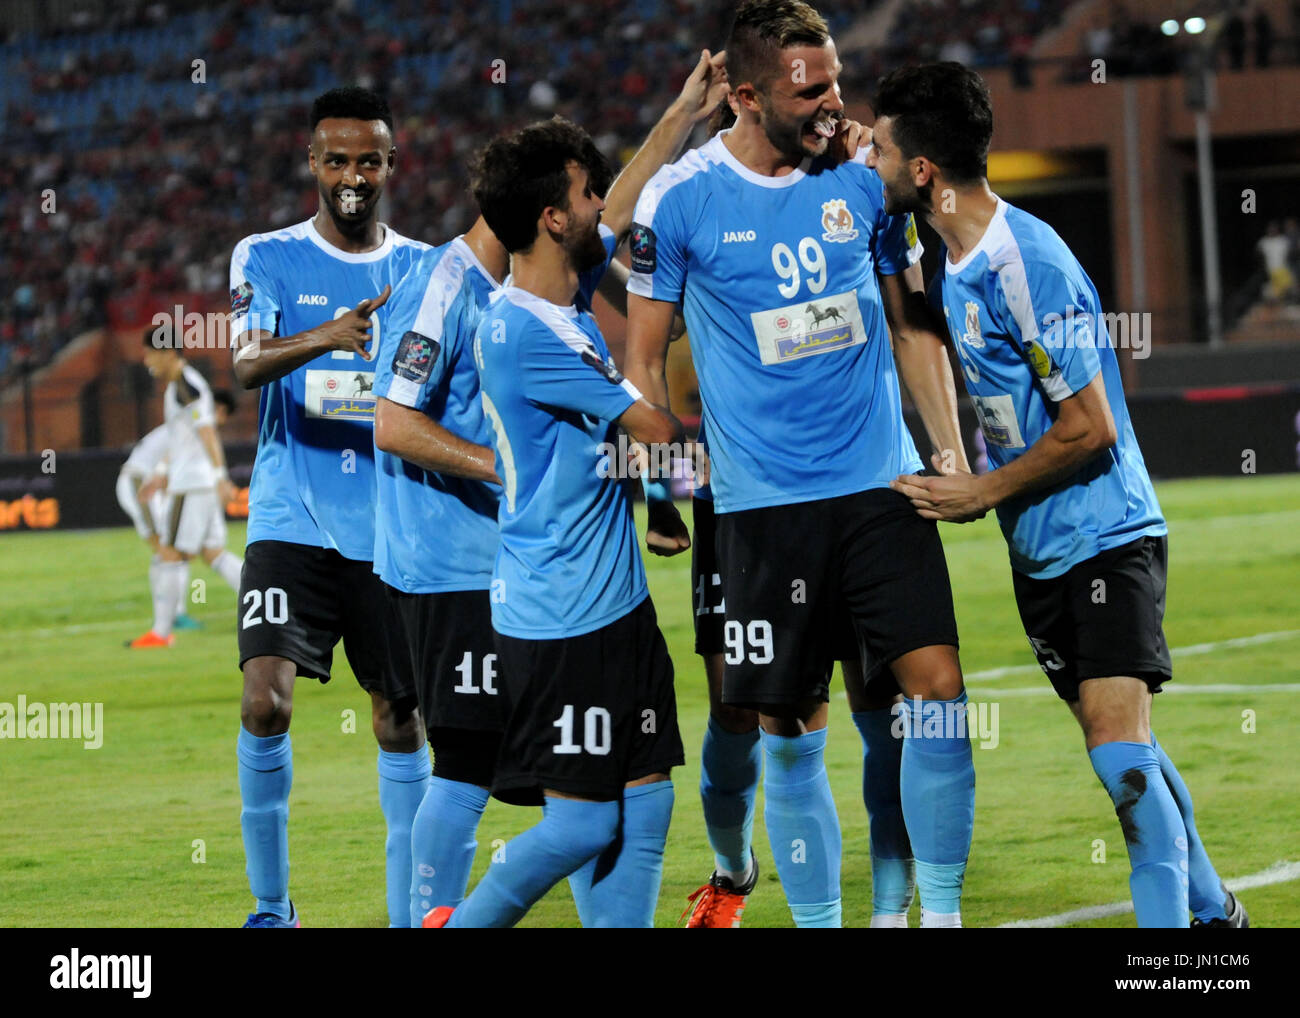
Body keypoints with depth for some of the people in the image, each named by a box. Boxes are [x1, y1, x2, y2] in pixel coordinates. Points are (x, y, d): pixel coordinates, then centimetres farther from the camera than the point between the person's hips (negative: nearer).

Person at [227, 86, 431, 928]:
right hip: (293, 523, -2)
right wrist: (324, 338, -34)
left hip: (393, 533, 2)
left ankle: (409, 911, 14)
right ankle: (271, 904, -3)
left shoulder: (427, 270, 9)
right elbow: (246, 365, -15)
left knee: (399, 718, 4)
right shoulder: (267, 258, 3)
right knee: (265, 700, -16)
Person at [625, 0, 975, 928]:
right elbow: (643, 357, 4)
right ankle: (816, 922, 13)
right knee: (791, 730, 0)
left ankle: (942, 913, 3)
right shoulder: (678, 200, -4)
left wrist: (951, 450, 7)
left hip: (883, 484, 2)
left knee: (939, 688, -8)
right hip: (762, 503, -2)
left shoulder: (866, 176, 4)